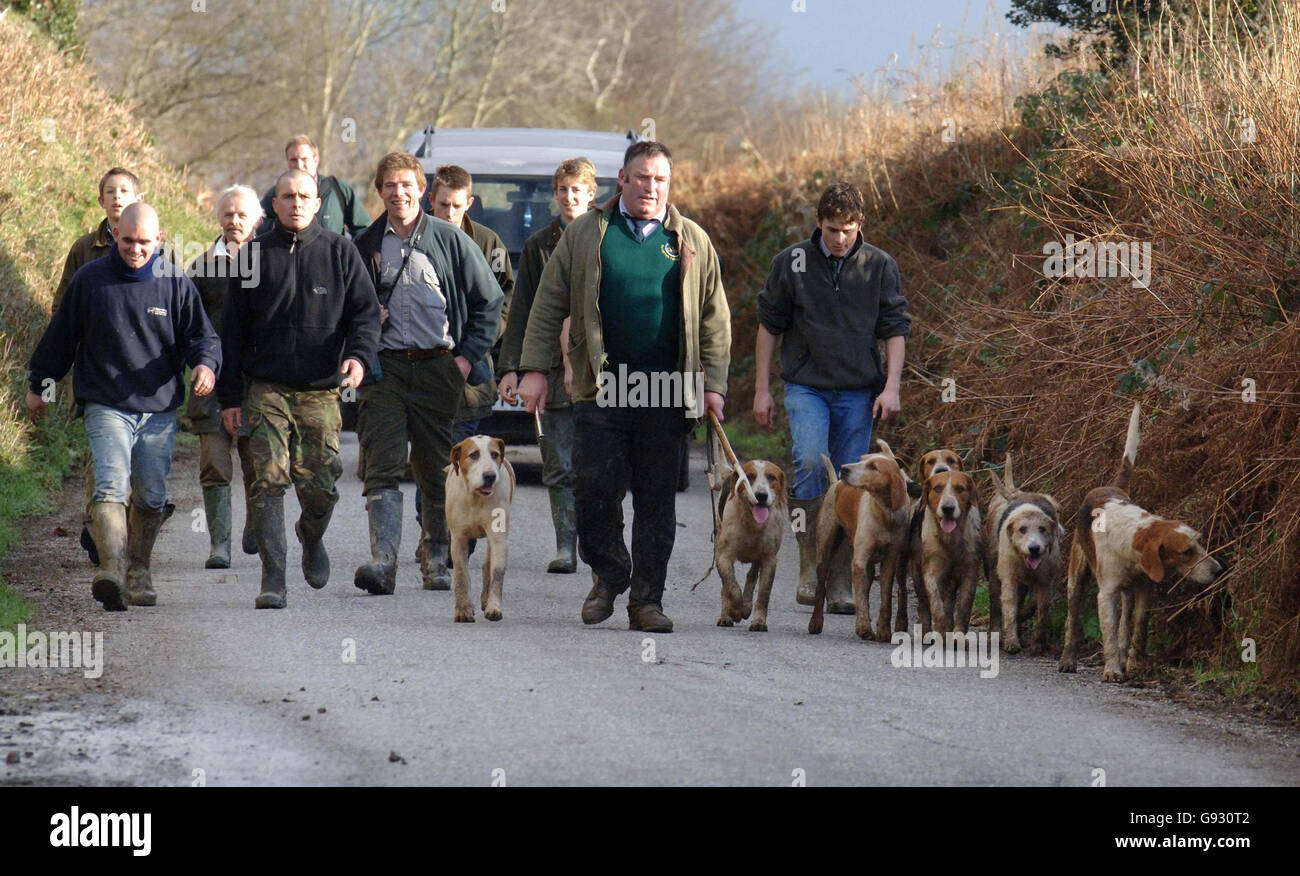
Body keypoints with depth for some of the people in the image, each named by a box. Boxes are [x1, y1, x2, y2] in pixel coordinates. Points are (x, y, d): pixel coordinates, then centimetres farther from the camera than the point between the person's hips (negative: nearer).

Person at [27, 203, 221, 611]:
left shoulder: (175, 283, 4)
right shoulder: (89, 280, 2)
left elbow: (202, 334, 4)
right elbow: (60, 336, 12)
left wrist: (206, 363, -18)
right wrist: (38, 385, 18)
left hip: (160, 408, 2)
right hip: (106, 405, -2)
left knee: (151, 496, 8)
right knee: (111, 485, -20)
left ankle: (139, 573, 25)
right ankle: (111, 569, -33)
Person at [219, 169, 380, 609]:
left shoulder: (339, 251, 7)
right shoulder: (256, 255, 8)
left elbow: (367, 311, 4)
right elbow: (232, 330, 11)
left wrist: (359, 355, -17)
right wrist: (230, 396, 7)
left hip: (321, 391, 0)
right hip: (267, 389, 0)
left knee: (320, 485, -1)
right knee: (268, 481, -11)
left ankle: (312, 538, 32)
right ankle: (273, 577, -9)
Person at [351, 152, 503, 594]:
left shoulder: (450, 240, 3)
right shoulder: (366, 246, 8)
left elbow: (490, 300, 7)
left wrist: (469, 356, 0)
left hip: (437, 367, -1)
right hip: (384, 367, 1)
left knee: (437, 472, 5)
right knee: (383, 468, -11)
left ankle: (436, 562, 15)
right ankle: (382, 562, -20)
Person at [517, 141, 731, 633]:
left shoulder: (693, 242, 10)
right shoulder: (585, 235, 8)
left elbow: (714, 319, 11)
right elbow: (548, 306, 8)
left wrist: (712, 384, 3)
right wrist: (535, 369, 0)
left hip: (667, 392, 1)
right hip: (600, 386, -1)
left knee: (657, 500, 3)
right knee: (594, 489, -5)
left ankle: (646, 600, 10)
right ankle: (608, 575, 18)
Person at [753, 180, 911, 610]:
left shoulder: (879, 267, 3)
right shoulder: (791, 263, 1)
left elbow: (894, 329, 7)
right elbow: (769, 326, 8)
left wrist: (891, 387, -5)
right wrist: (762, 389, 6)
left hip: (858, 392, 1)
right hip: (806, 385, -1)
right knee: (810, 461, -24)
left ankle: (839, 582, 10)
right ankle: (810, 565, -13)